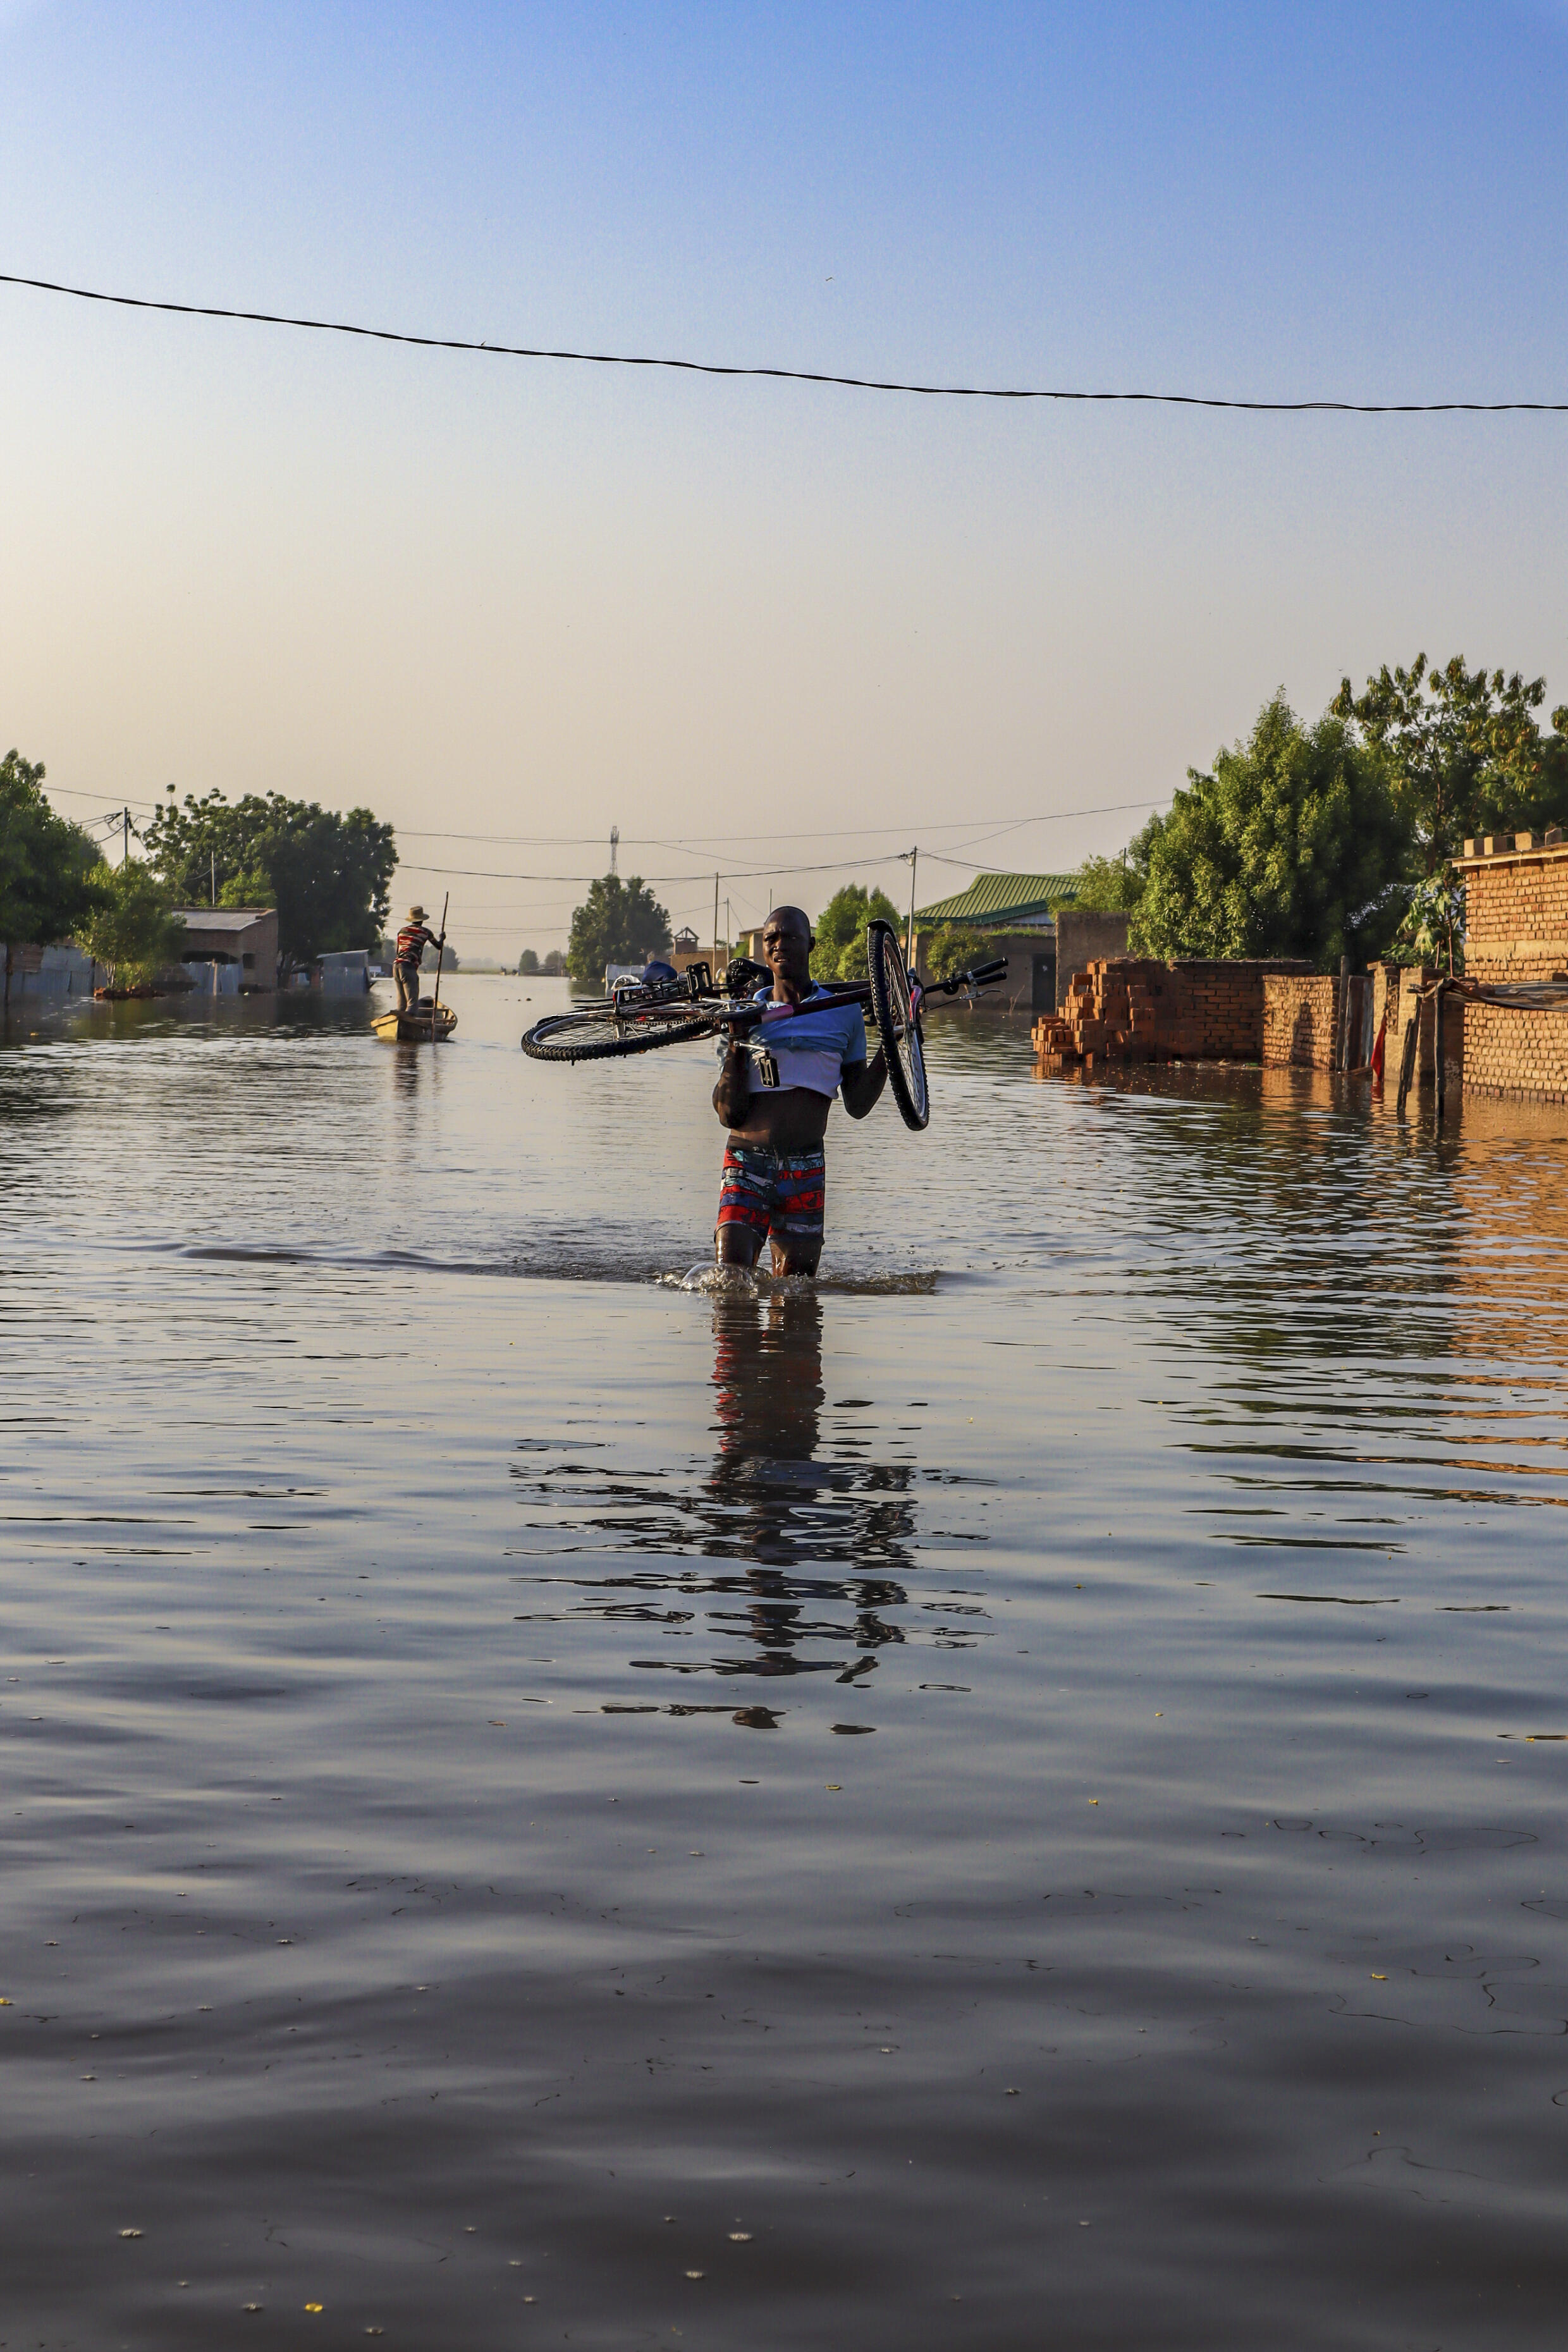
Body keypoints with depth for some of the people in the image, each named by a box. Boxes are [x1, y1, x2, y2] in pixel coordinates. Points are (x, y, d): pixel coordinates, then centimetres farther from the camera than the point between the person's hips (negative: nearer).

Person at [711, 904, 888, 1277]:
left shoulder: (844, 1012, 9)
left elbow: (857, 1105, 8)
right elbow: (729, 1114, -2)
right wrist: (736, 1045, -13)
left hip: (806, 1171, 1)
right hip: (747, 1163, -1)